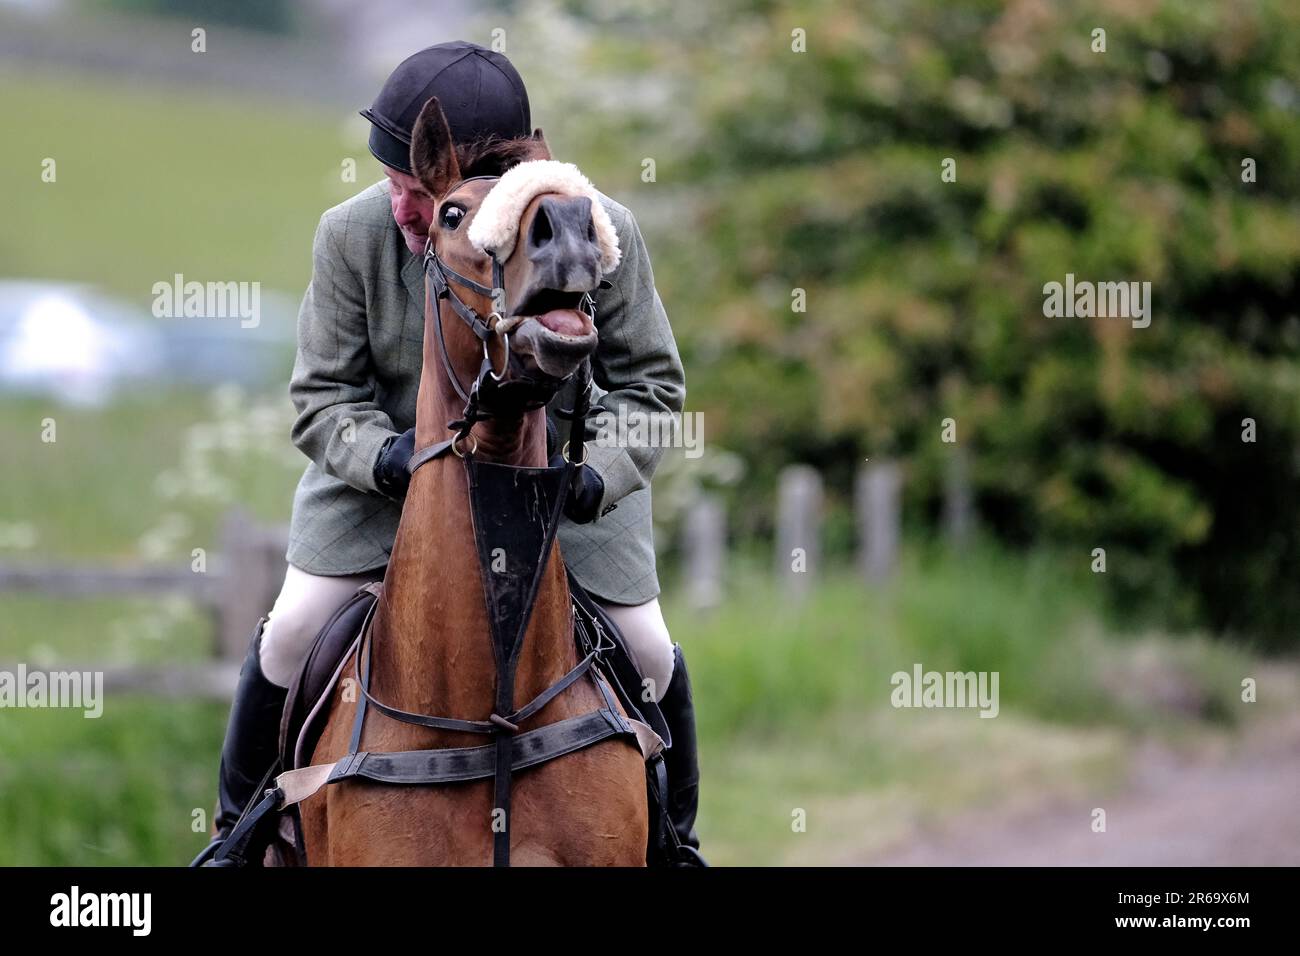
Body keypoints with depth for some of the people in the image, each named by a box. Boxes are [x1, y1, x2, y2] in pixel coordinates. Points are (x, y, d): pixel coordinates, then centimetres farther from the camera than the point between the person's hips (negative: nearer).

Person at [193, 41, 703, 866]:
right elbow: (322, 396, -14)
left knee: (647, 655, -1)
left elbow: (653, 385, -13)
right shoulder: (352, 235, -25)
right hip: (385, 459, 0)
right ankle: (241, 823, 18)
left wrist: (596, 477, -32)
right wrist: (388, 457, -36)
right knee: (292, 636, -8)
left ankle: (674, 836, 28)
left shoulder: (600, 233, -27)